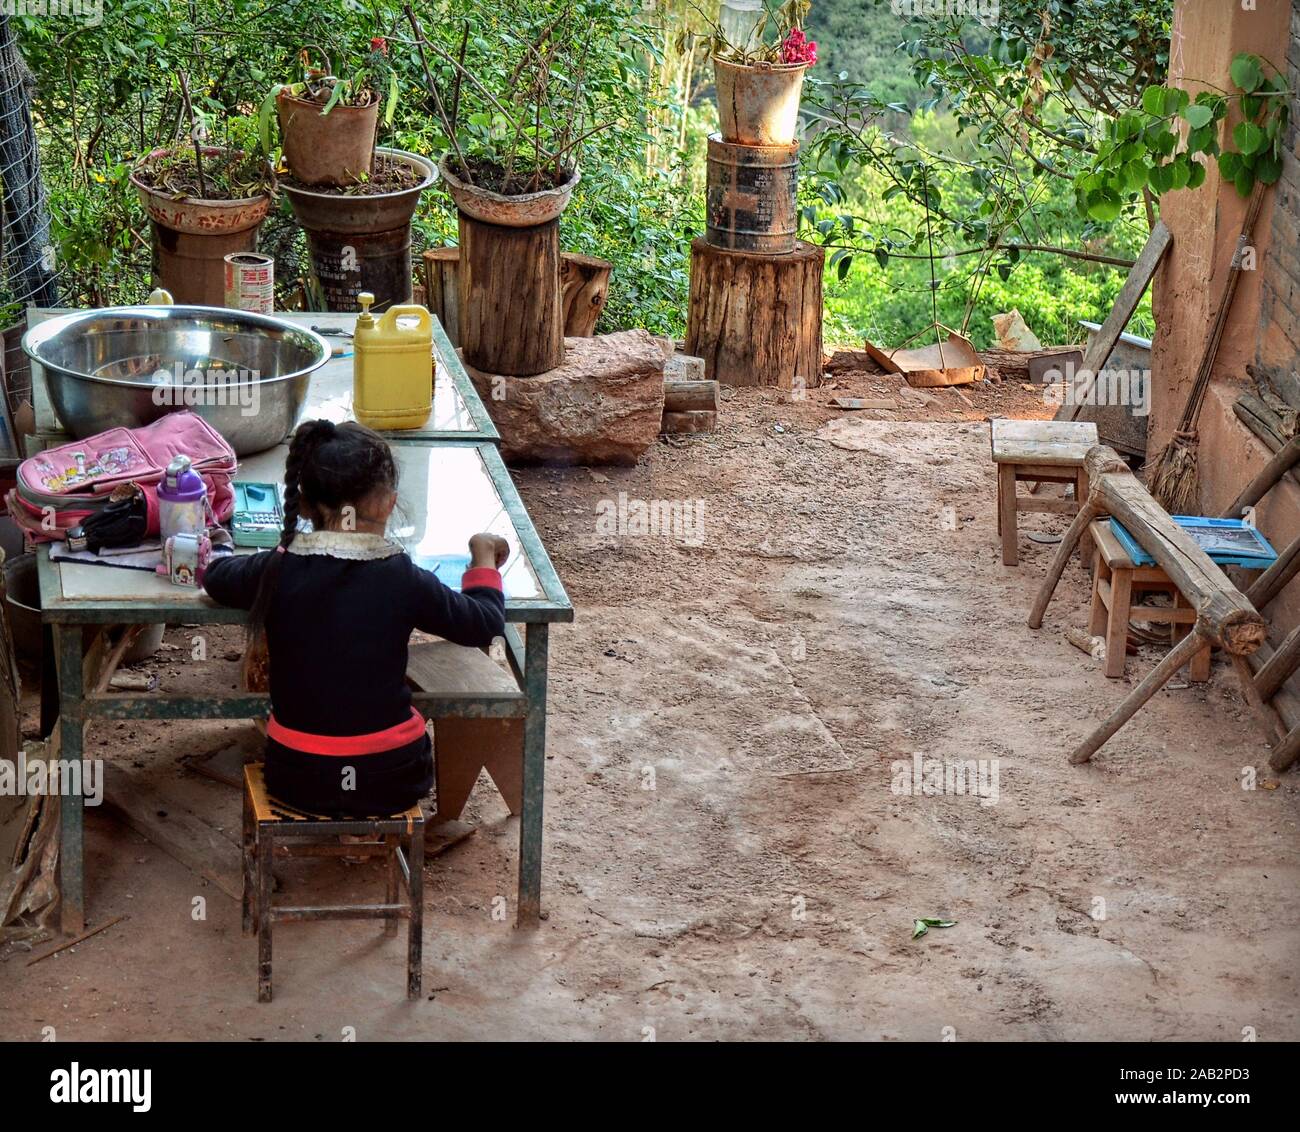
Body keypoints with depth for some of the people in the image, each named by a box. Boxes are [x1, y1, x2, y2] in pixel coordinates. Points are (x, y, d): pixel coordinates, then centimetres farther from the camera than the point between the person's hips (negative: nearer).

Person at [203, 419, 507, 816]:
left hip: (297, 781, 2)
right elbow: (484, 624, 3)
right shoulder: (403, 580, -14)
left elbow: (217, 575, 13)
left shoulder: (277, 572, -10)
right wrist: (484, 559, 19)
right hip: (390, 783, -1)